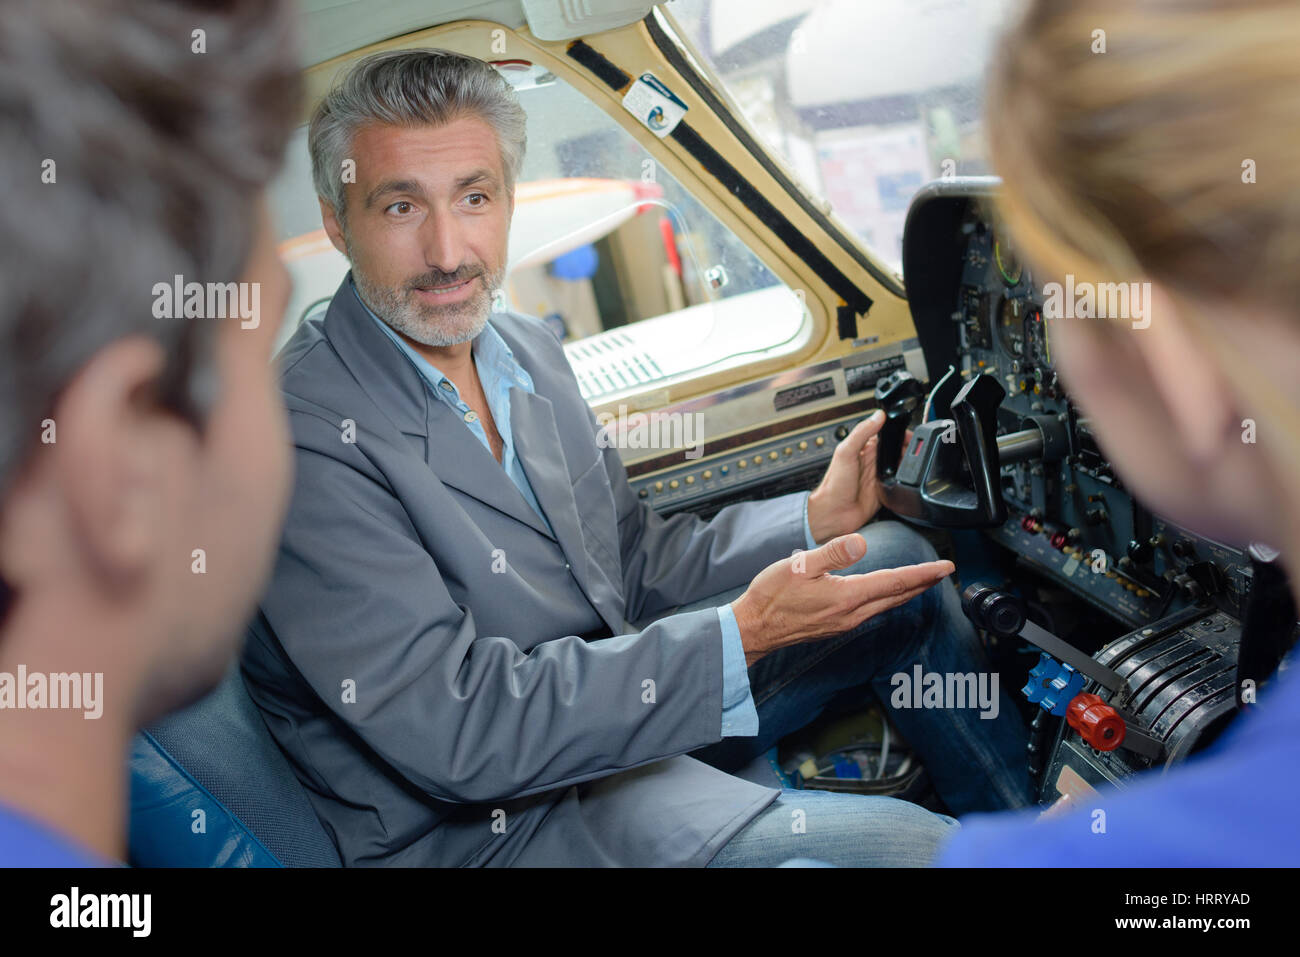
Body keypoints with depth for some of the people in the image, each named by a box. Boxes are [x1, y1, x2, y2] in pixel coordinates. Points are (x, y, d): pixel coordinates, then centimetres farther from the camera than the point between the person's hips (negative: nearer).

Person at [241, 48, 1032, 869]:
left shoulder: (528, 350, 5)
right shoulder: (300, 431, -22)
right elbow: (450, 726, -26)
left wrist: (814, 519, 0)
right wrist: (739, 638, -27)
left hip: (611, 702, 8)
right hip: (484, 824, -8)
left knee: (898, 562, 11)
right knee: (908, 847, -22)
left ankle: (1026, 824, 28)